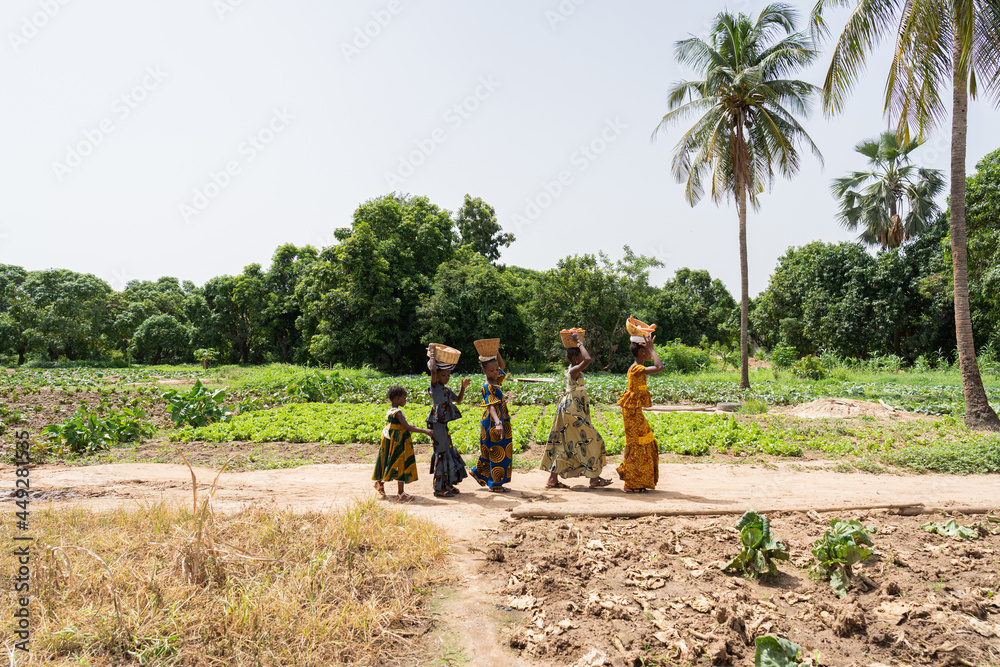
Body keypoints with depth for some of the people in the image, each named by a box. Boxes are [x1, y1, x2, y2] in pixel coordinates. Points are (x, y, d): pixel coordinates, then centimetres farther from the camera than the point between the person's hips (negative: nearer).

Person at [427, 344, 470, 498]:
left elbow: (458, 399, 30)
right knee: (442, 453, -6)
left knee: (449, 452, 15)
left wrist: (463, 387, 16)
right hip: (437, 424, -9)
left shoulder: (447, 390, 14)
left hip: (443, 425, 9)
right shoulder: (435, 386, -11)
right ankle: (438, 488, 2)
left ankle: (446, 485, 27)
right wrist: (432, 354, -17)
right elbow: (433, 370, -29)